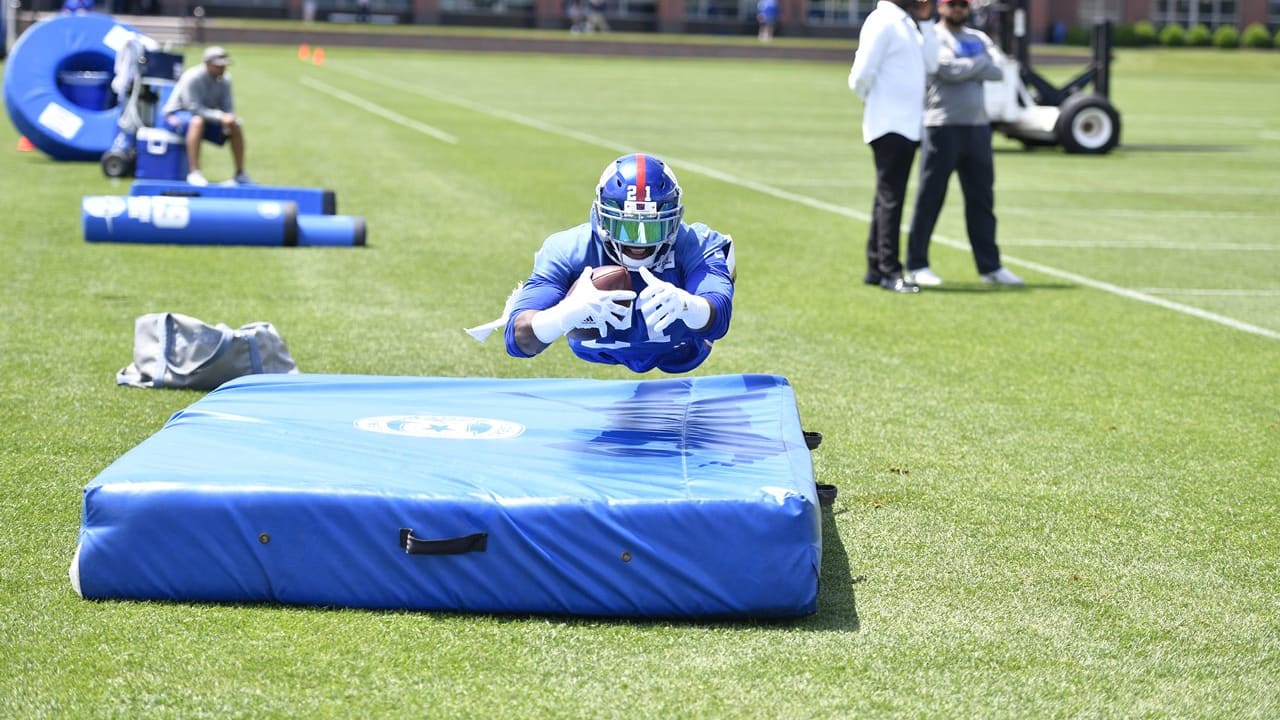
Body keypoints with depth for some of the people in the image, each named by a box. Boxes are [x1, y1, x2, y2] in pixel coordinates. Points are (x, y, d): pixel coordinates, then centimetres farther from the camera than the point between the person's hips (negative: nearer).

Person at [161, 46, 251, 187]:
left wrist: (230, 120, -27)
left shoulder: (224, 80, -4)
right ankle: (194, 173, -42)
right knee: (197, 121, -39)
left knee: (236, 127, -9)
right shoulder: (192, 78, -24)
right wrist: (220, 117, -38)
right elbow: (195, 109, -29)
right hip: (176, 115, -7)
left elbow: (228, 108, -3)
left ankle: (240, 174, 2)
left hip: (207, 117, 7)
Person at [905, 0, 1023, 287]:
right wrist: (980, 62, -4)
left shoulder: (979, 38, 16)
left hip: (978, 126, 6)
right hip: (942, 127, -6)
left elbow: (998, 71, 1)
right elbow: (949, 70, -18)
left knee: (982, 198, 8)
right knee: (930, 198, -2)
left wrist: (966, 68, -9)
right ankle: (916, 265, 4)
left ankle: (990, 266, 13)